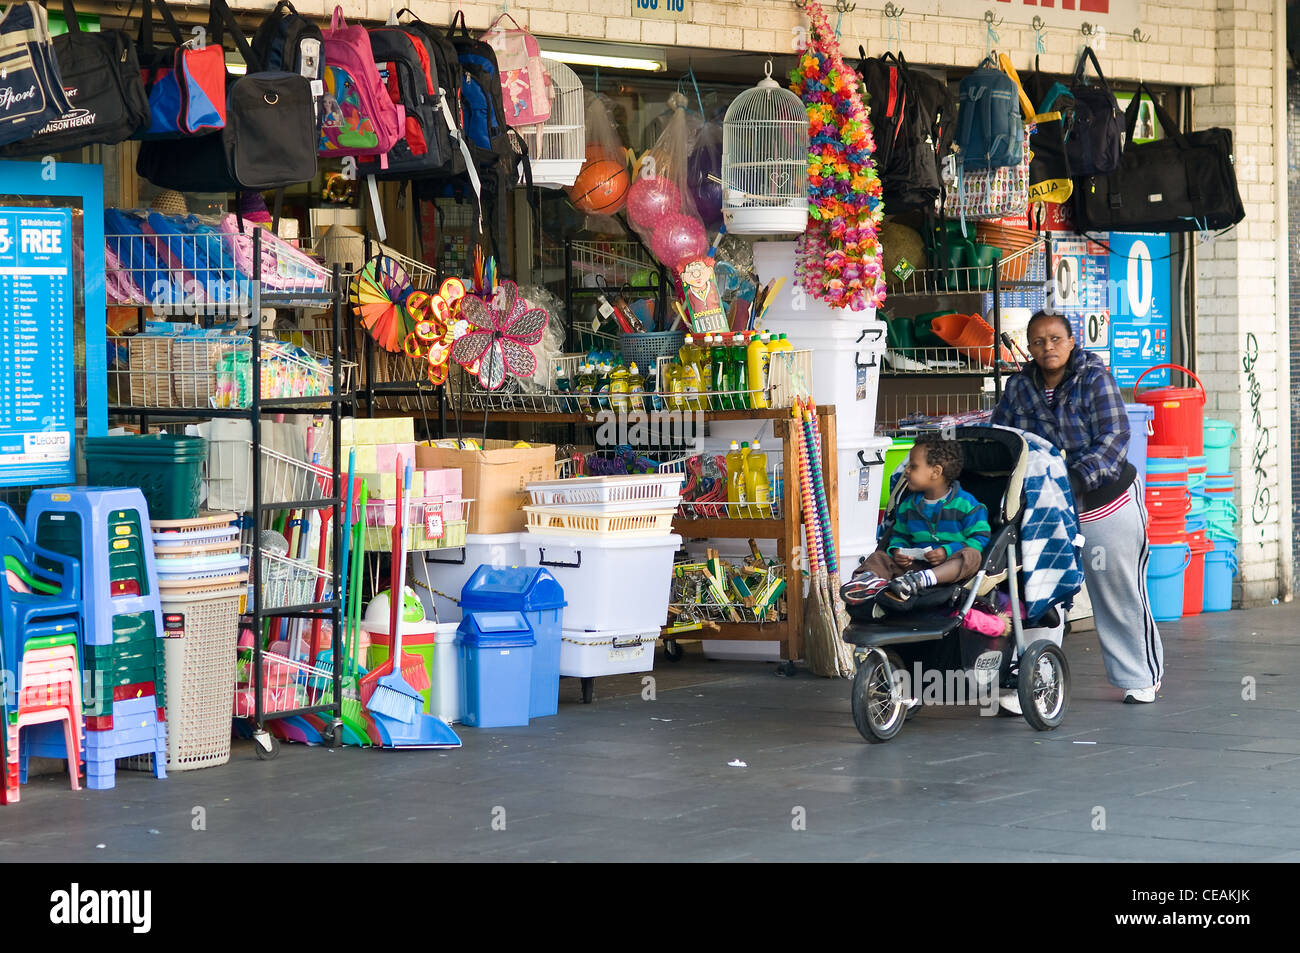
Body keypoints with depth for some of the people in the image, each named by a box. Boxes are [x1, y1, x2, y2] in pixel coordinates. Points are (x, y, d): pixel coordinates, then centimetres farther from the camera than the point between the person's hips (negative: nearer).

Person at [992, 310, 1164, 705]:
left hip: (1106, 499, -3)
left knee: (1119, 590, 4)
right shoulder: (1019, 386, 2)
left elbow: (1114, 436, -18)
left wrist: (1082, 476, -30)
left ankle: (1142, 677, 18)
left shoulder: (1094, 377, -11)